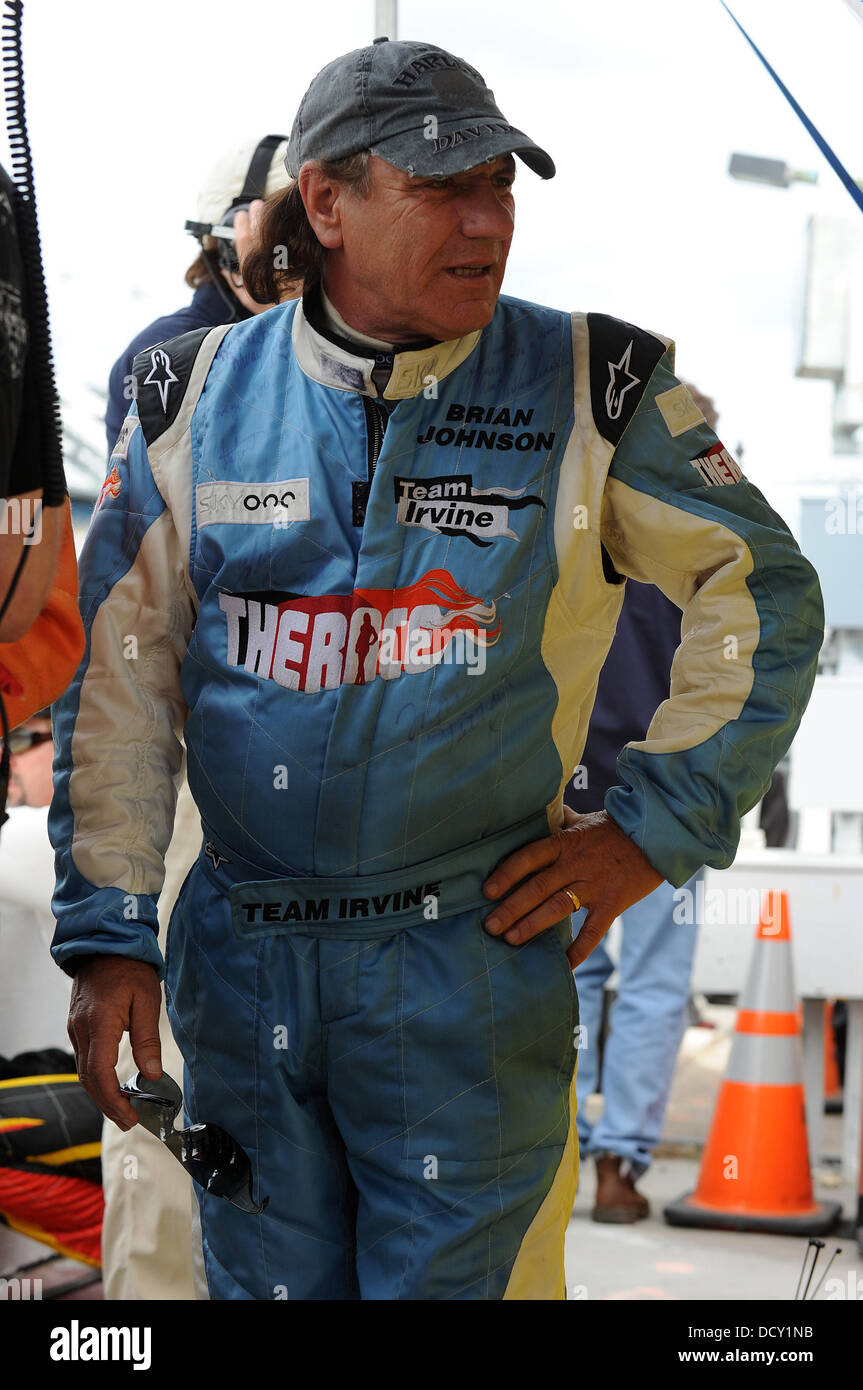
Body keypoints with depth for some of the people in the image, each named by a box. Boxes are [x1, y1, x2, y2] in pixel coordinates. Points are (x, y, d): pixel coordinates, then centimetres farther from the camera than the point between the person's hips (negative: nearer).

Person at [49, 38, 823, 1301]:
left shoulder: (590, 391, -3)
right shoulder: (197, 397, 2)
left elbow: (764, 597, 6)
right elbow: (119, 678, 5)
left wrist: (655, 828, 0)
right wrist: (106, 934, 1)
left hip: (472, 965, -2)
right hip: (240, 966, 3)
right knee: (264, 1280, 13)